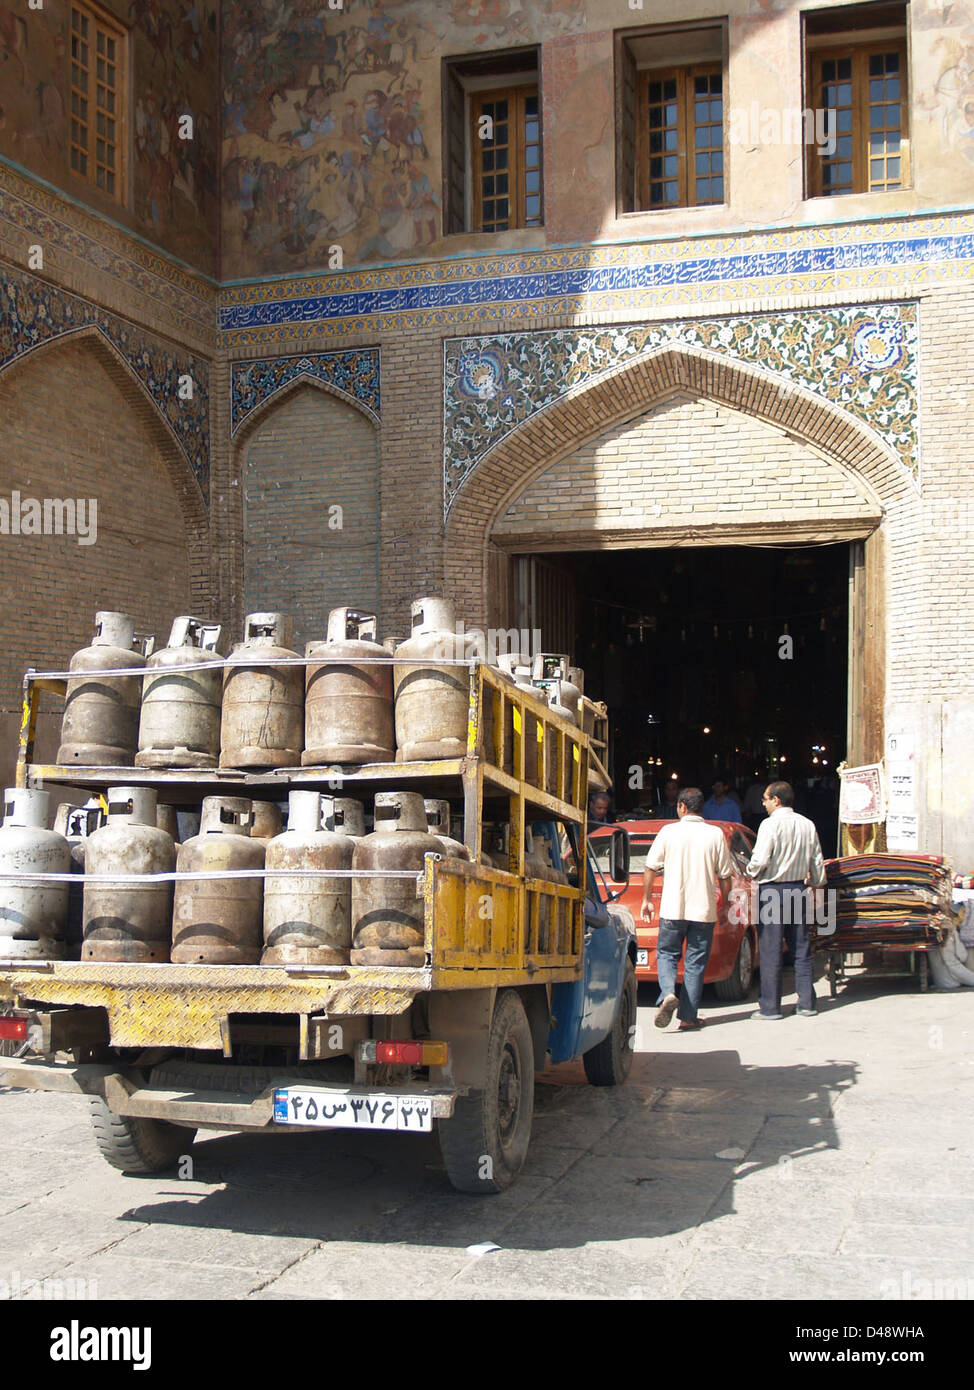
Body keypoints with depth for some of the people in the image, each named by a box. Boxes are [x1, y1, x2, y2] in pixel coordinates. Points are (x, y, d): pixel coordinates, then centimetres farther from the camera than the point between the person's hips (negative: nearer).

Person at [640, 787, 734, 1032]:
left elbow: (650, 868, 1)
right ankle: (688, 1017, 7)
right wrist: (726, 905, 13)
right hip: (704, 910, 1)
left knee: (666, 954, 14)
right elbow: (725, 876, 2)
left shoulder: (669, 831, -2)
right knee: (695, 963, 8)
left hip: (673, 909, -1)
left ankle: (668, 993, -12)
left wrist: (646, 899, 12)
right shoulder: (715, 834, 0)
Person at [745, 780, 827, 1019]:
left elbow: (760, 860, -19)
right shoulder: (807, 825, 7)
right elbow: (817, 862, 12)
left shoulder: (771, 824, -12)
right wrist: (818, 883, 31)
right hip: (798, 889, 6)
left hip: (772, 890, -6)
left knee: (771, 951, -1)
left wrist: (749, 871, 2)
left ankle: (770, 1007, 2)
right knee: (801, 949, 11)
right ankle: (806, 1004, 14)